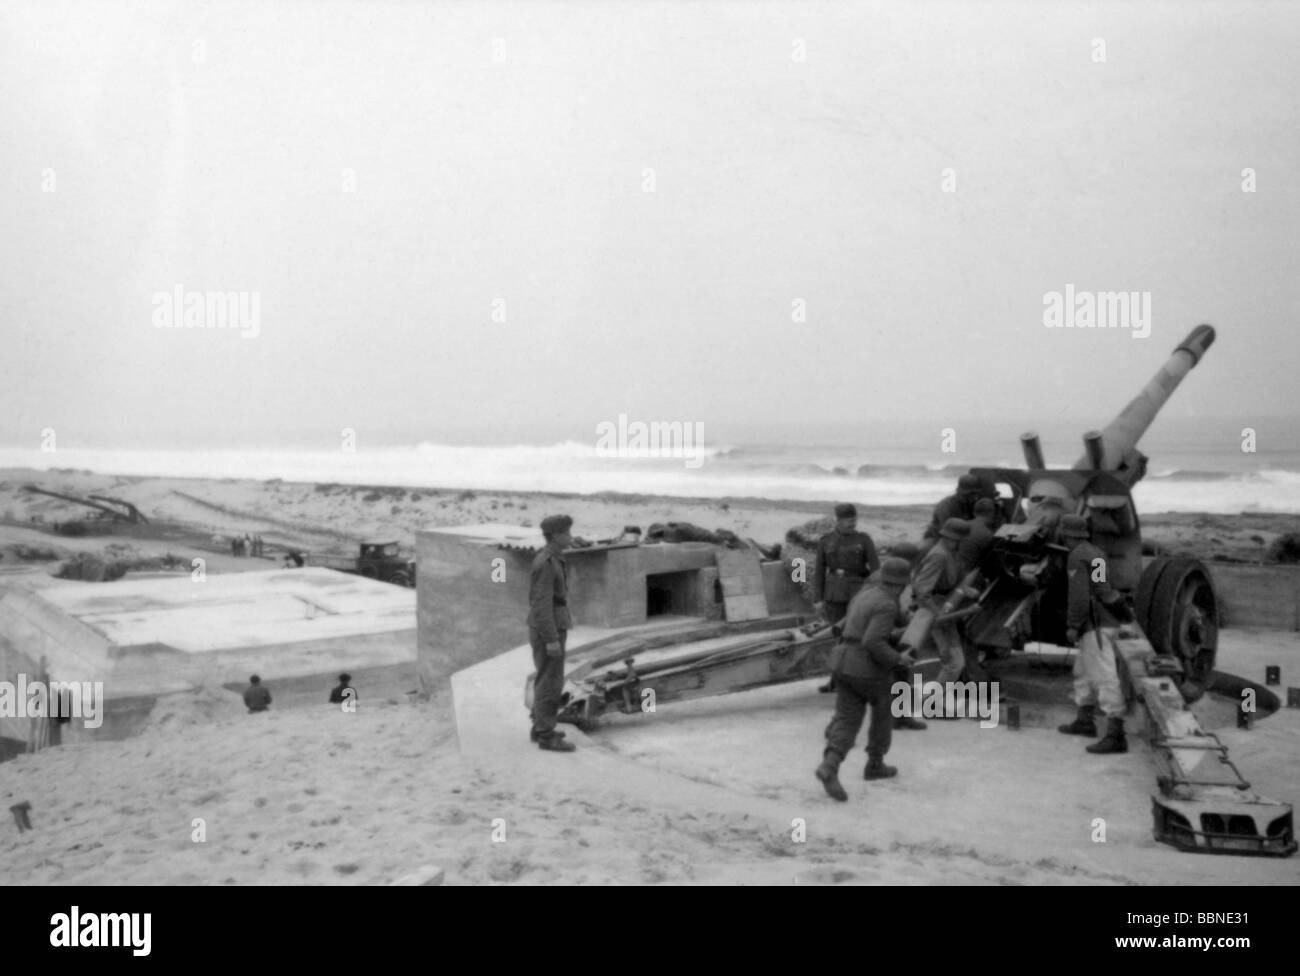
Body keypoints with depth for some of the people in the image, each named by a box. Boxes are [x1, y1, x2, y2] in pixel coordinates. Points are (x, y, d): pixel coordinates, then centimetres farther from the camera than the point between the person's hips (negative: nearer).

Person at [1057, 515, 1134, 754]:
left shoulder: (1077, 557, -13)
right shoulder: (1094, 553, 17)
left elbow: (1079, 595, -21)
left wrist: (1072, 626, -18)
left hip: (1095, 625, -10)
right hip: (1104, 619, 10)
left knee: (1104, 677, -14)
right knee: (1083, 672, 23)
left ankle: (1115, 736, -19)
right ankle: (1085, 721, 34)